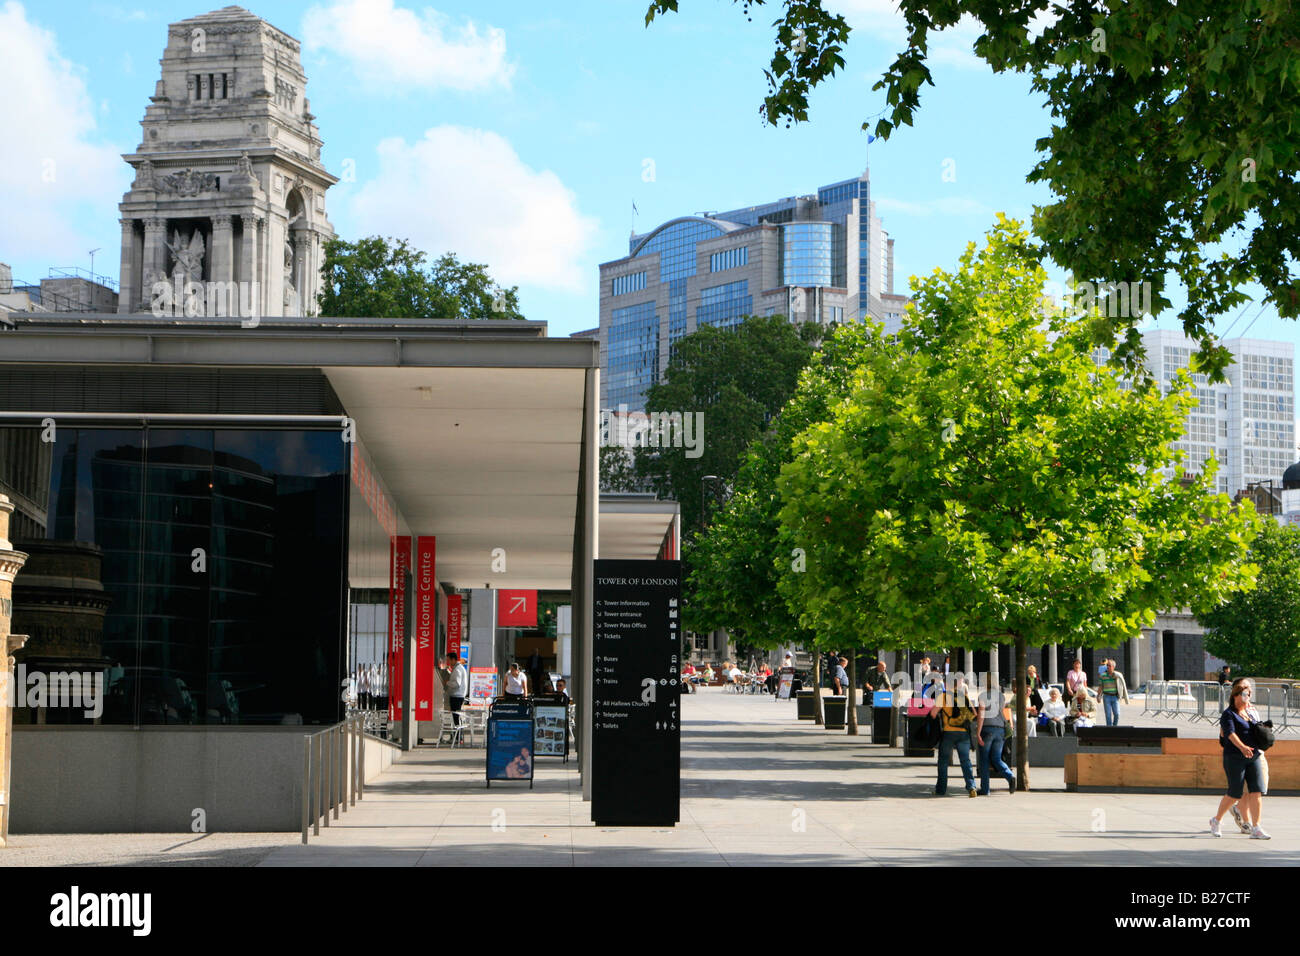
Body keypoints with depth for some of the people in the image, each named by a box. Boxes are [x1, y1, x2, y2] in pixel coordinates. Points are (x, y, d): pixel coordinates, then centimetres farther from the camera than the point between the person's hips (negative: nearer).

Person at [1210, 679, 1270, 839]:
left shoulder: (1248, 713, 18)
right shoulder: (1228, 714, -5)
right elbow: (1230, 733, -22)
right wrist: (1242, 747, -37)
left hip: (1253, 757, 6)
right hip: (1235, 758, -6)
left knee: (1257, 791, -7)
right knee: (1235, 793, -4)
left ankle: (1255, 828, -9)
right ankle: (1216, 820, 17)